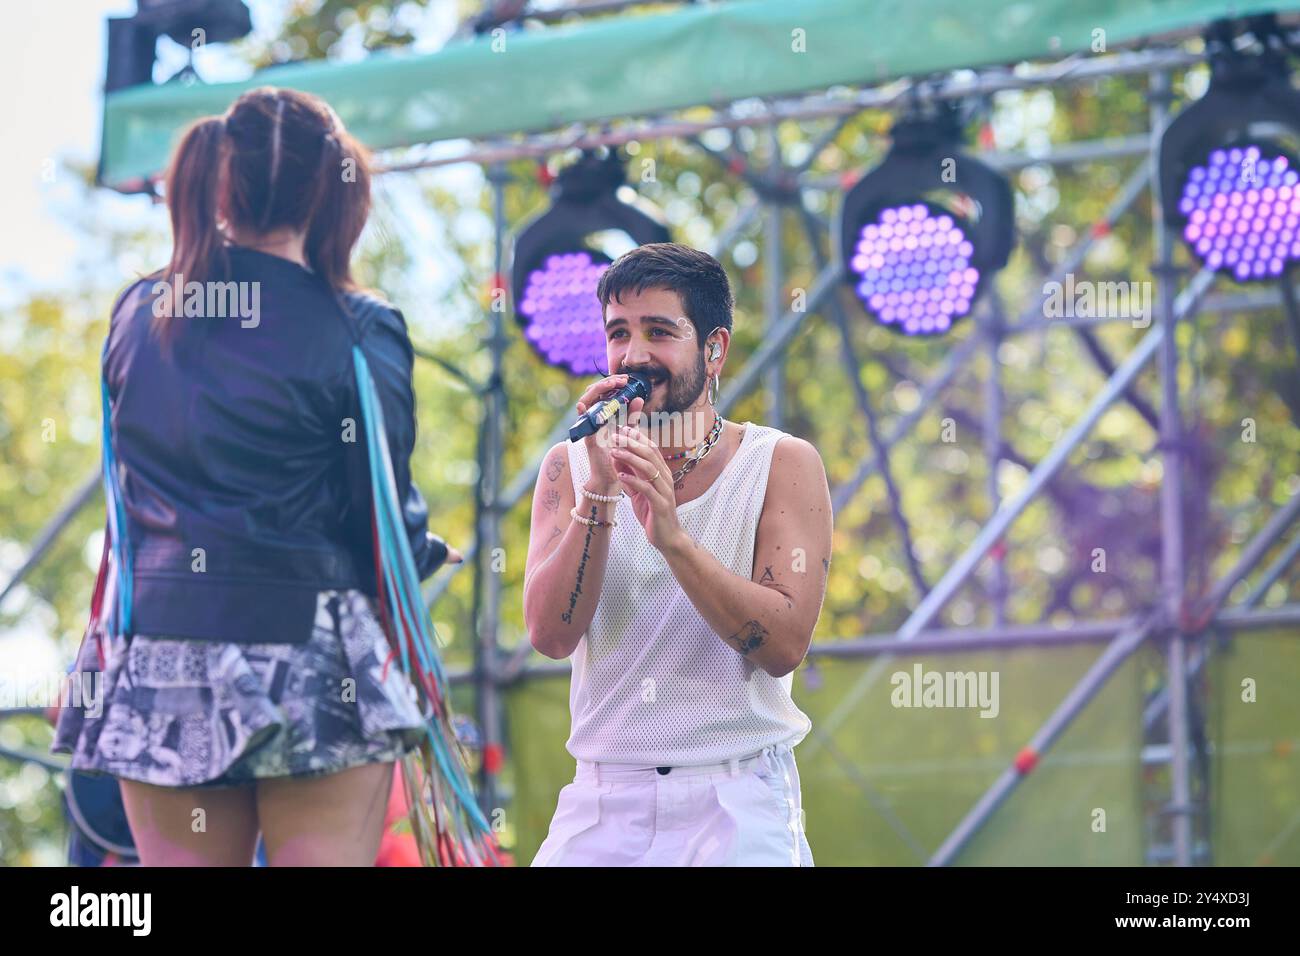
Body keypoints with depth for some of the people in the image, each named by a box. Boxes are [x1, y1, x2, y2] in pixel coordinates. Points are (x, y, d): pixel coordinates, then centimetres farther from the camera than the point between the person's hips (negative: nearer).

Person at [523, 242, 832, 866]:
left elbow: (785, 644, -11)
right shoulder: (571, 468, 7)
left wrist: (671, 537, -22)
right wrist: (600, 493, -17)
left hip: (738, 807, -2)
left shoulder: (783, 464, 1)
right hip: (601, 806, 2)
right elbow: (551, 635, -6)